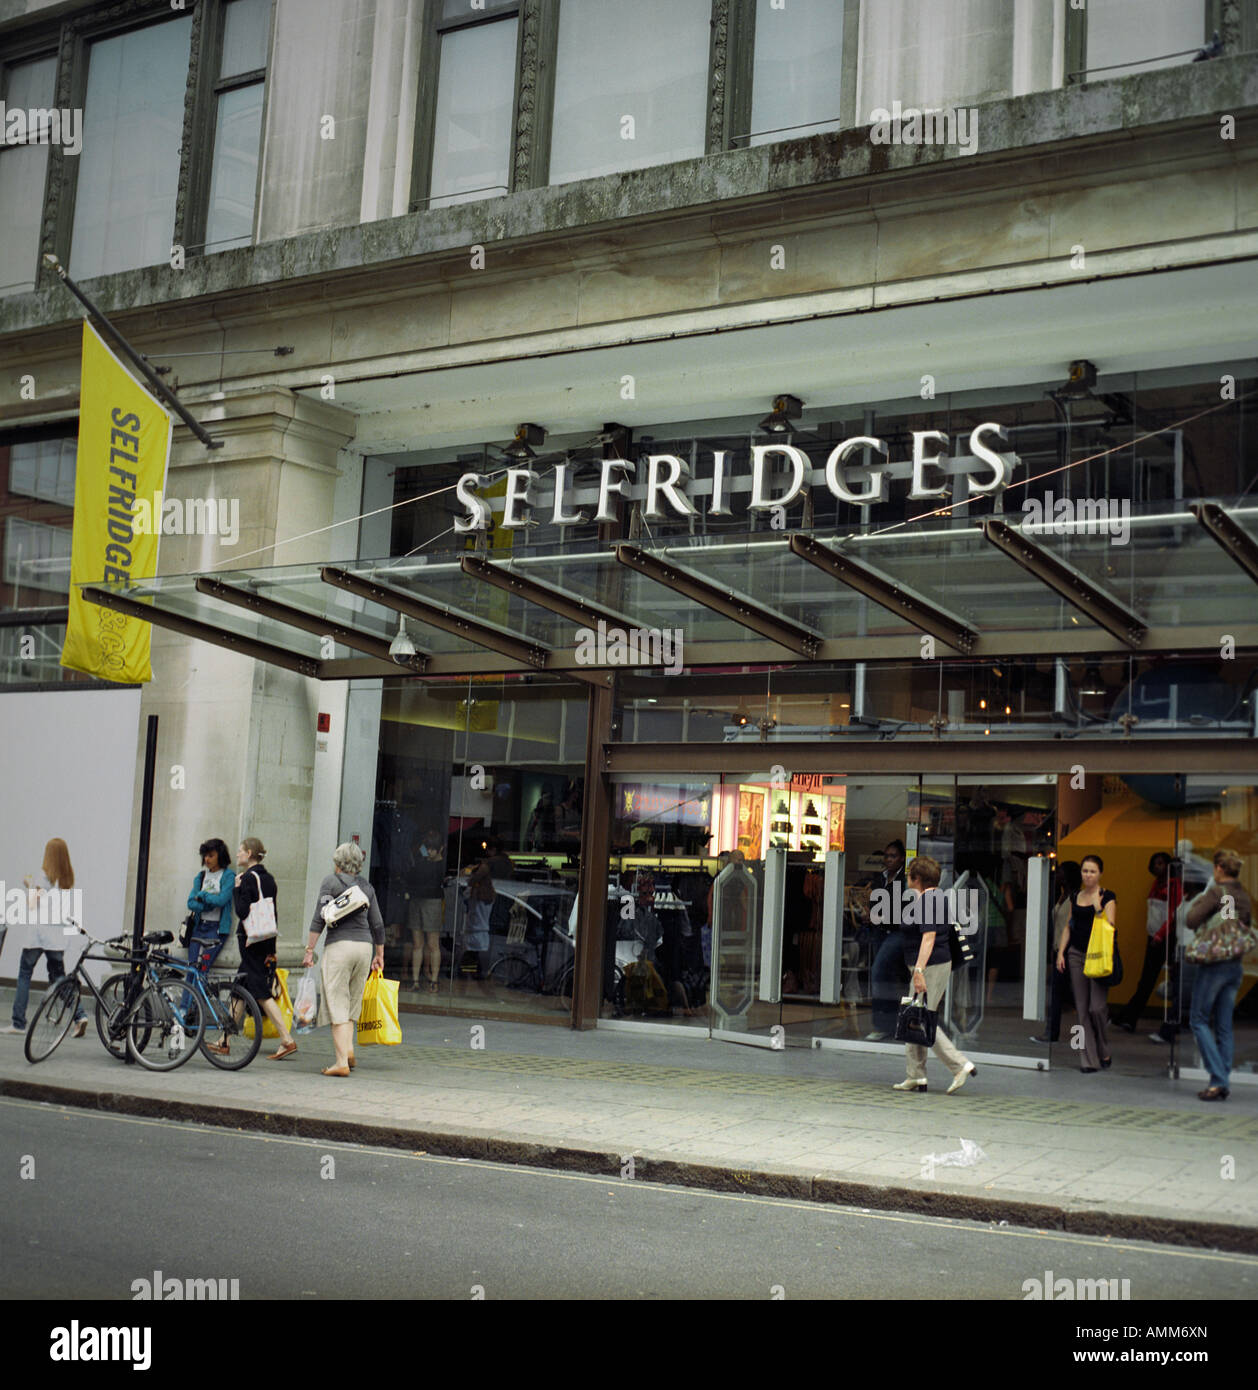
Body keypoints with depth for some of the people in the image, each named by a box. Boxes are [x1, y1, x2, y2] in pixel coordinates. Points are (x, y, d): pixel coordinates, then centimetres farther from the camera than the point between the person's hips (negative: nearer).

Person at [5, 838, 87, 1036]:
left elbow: (32, 904, -13)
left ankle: (18, 1023, 6)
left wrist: (31, 888, 6)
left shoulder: (44, 876, -8)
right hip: (58, 933, 6)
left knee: (24, 974, 5)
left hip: (38, 931, -6)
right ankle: (80, 1013, -8)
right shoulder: (68, 879, 10)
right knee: (58, 976, 10)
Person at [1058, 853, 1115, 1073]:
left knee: (1097, 1007, -10)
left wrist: (1098, 908, -19)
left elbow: (1110, 927, -10)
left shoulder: (1107, 897, -2)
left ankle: (1104, 1052, 13)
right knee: (1082, 1009, 2)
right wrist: (1061, 952, 10)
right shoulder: (1075, 897, 13)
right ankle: (1090, 1059, 6)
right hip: (1076, 954, 5)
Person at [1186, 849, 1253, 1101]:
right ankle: (1222, 1084, 10)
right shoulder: (1244, 897, 9)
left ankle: (1218, 1078, -8)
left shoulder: (1216, 892, -13)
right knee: (1224, 1025, 10)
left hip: (1214, 964, -7)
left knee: (1199, 1019, 2)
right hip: (1236, 965, 7)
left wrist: (1196, 903, -1)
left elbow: (1192, 921, -19)